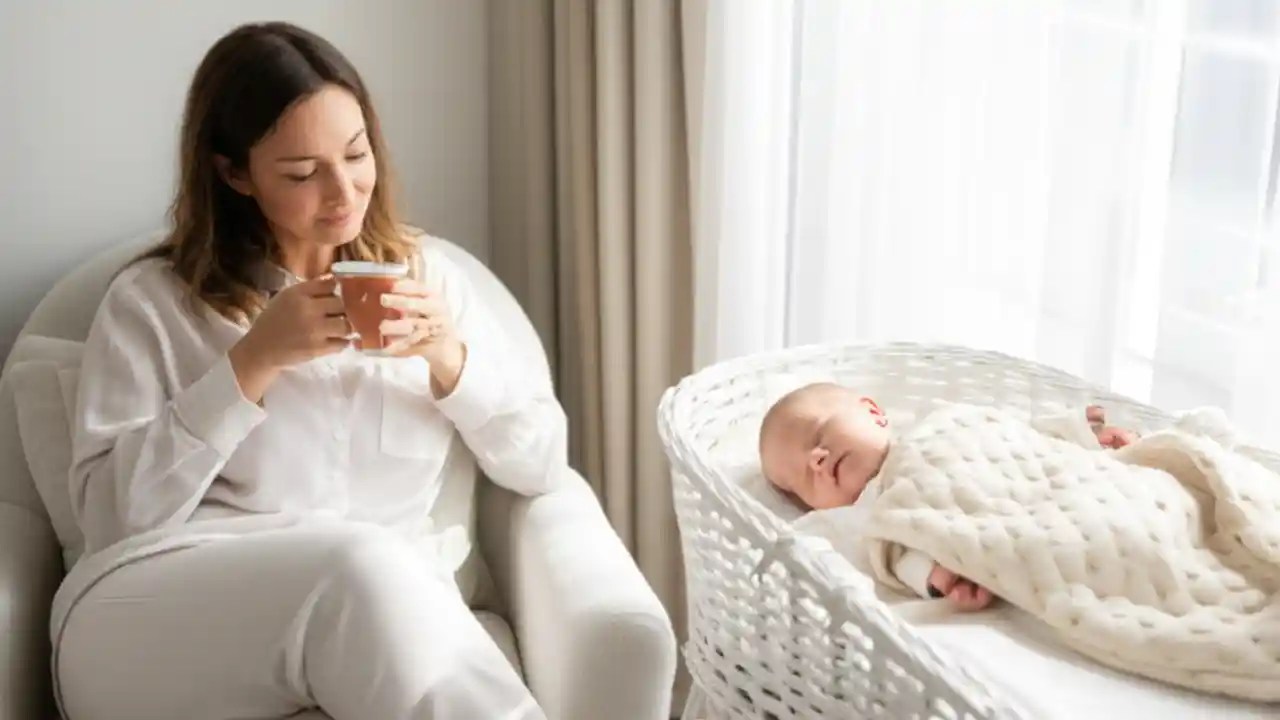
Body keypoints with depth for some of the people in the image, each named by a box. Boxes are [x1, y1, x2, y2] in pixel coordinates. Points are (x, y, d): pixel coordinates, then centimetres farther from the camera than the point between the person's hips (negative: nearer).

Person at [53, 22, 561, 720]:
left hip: (388, 614, 2)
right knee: (361, 566, -33)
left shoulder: (426, 274, 15)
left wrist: (448, 357, -4)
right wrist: (254, 362, -10)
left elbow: (541, 464, 13)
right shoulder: (152, 301, 6)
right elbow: (110, 516, -4)